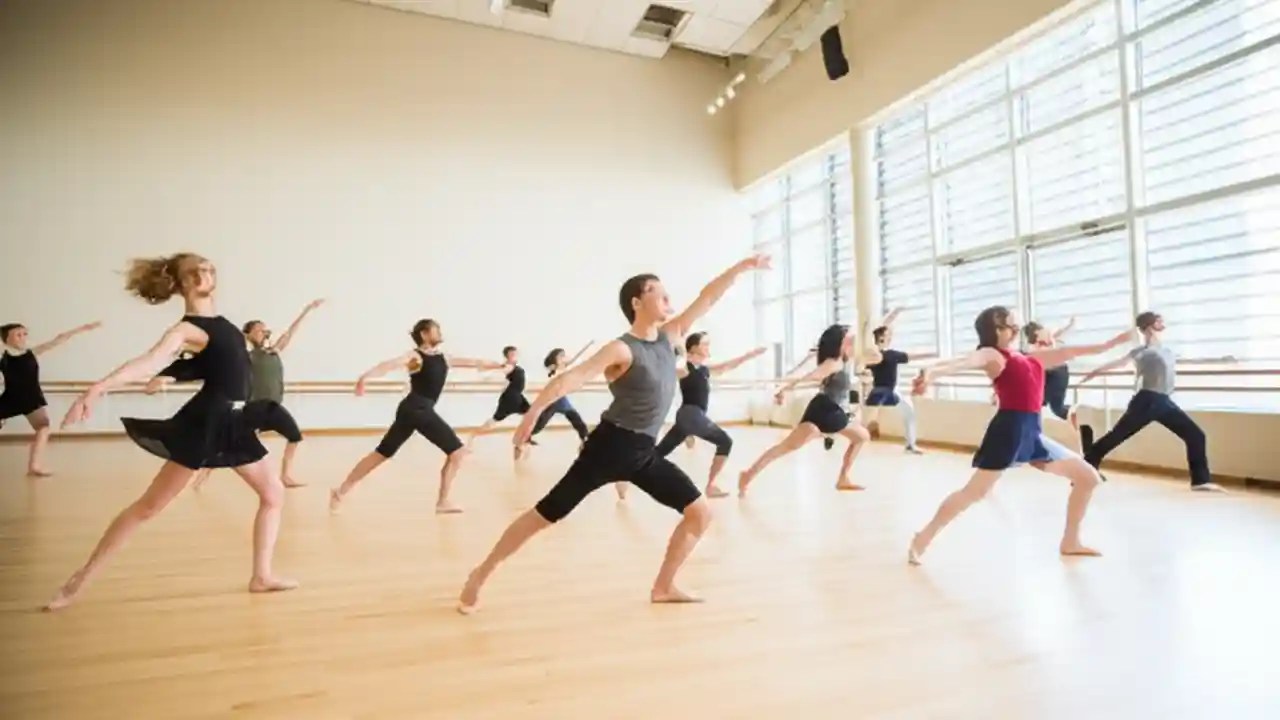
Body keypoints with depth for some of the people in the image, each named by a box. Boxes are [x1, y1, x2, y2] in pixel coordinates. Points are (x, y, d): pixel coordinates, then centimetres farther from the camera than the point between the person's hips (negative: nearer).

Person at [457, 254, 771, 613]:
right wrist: (533, 413, -39)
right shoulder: (621, 350, -14)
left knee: (700, 512, 6)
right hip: (610, 445, -7)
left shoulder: (669, 335, 7)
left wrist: (742, 267, 7)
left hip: (645, 453, 7)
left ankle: (663, 587, 18)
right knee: (545, 514, -2)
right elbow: (572, 378, -26)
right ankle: (479, 575, 13)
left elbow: (707, 298, 9)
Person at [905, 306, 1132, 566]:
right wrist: (932, 371, -45)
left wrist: (1110, 343, 39)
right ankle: (922, 539, -3)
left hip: (1033, 433, 9)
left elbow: (1070, 351, 31)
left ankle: (1070, 542, 28)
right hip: (1008, 430, -8)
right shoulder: (993, 356, -4)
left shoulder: (1033, 357, 19)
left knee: (1088, 477, 16)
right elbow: (967, 361, -24)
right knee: (974, 491, -12)